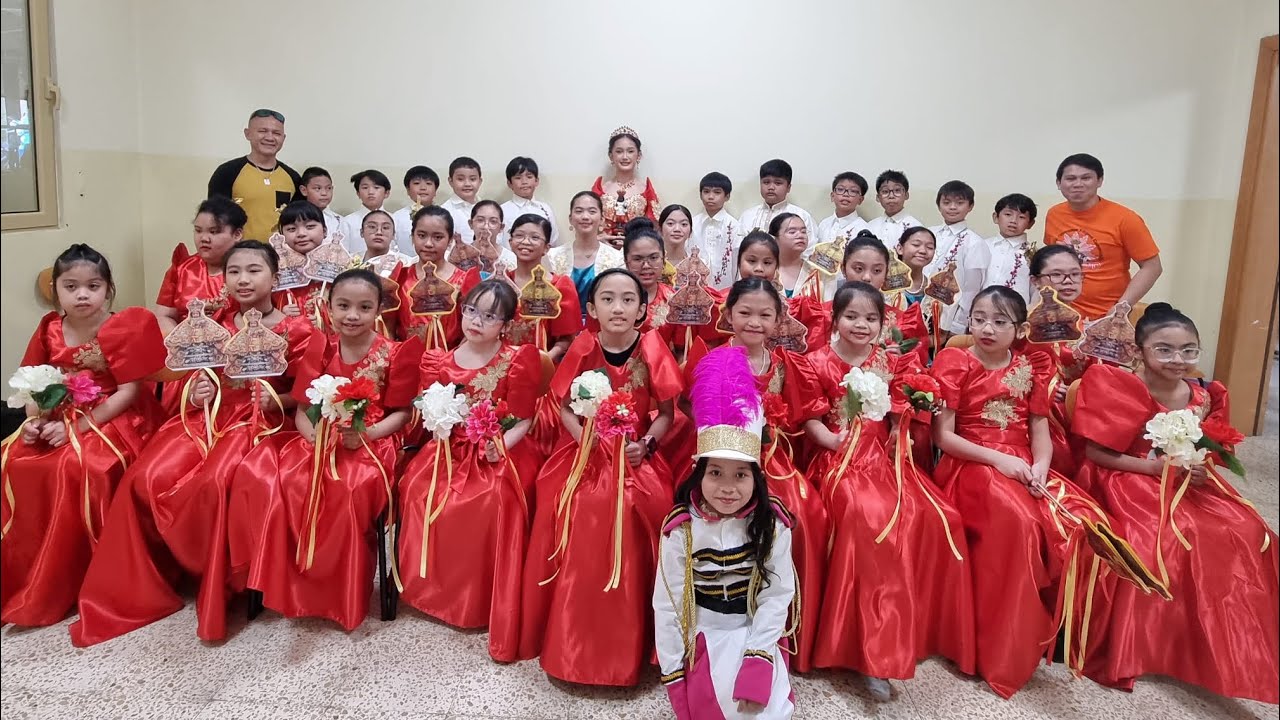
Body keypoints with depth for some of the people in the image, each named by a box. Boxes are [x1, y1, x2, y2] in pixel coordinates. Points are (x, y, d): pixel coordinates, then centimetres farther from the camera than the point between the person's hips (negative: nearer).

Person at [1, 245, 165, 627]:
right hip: (60, 420, 6)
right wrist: (34, 420, -11)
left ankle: (60, 583, -14)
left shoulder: (125, 328, -10)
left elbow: (128, 392, -14)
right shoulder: (50, 330, 5)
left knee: (80, 468, -31)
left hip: (112, 421, -6)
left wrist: (78, 427, -19)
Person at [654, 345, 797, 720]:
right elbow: (667, 605, -8)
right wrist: (674, 678, -7)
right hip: (700, 637, 0)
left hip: (758, 635, 0)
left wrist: (757, 662, -19)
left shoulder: (772, 524, -12)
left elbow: (777, 596, -12)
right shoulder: (681, 529, -13)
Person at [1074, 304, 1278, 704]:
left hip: (1190, 485, 6)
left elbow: (1210, 453, 16)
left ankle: (1232, 648, 5)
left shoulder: (1203, 398, 5)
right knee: (1167, 540, -29)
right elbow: (1095, 453, -14)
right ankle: (1138, 647, -12)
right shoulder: (1118, 389, -13)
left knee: (1246, 533, -12)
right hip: (1133, 484, -6)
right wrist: (1158, 467, -18)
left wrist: (1203, 470, -7)